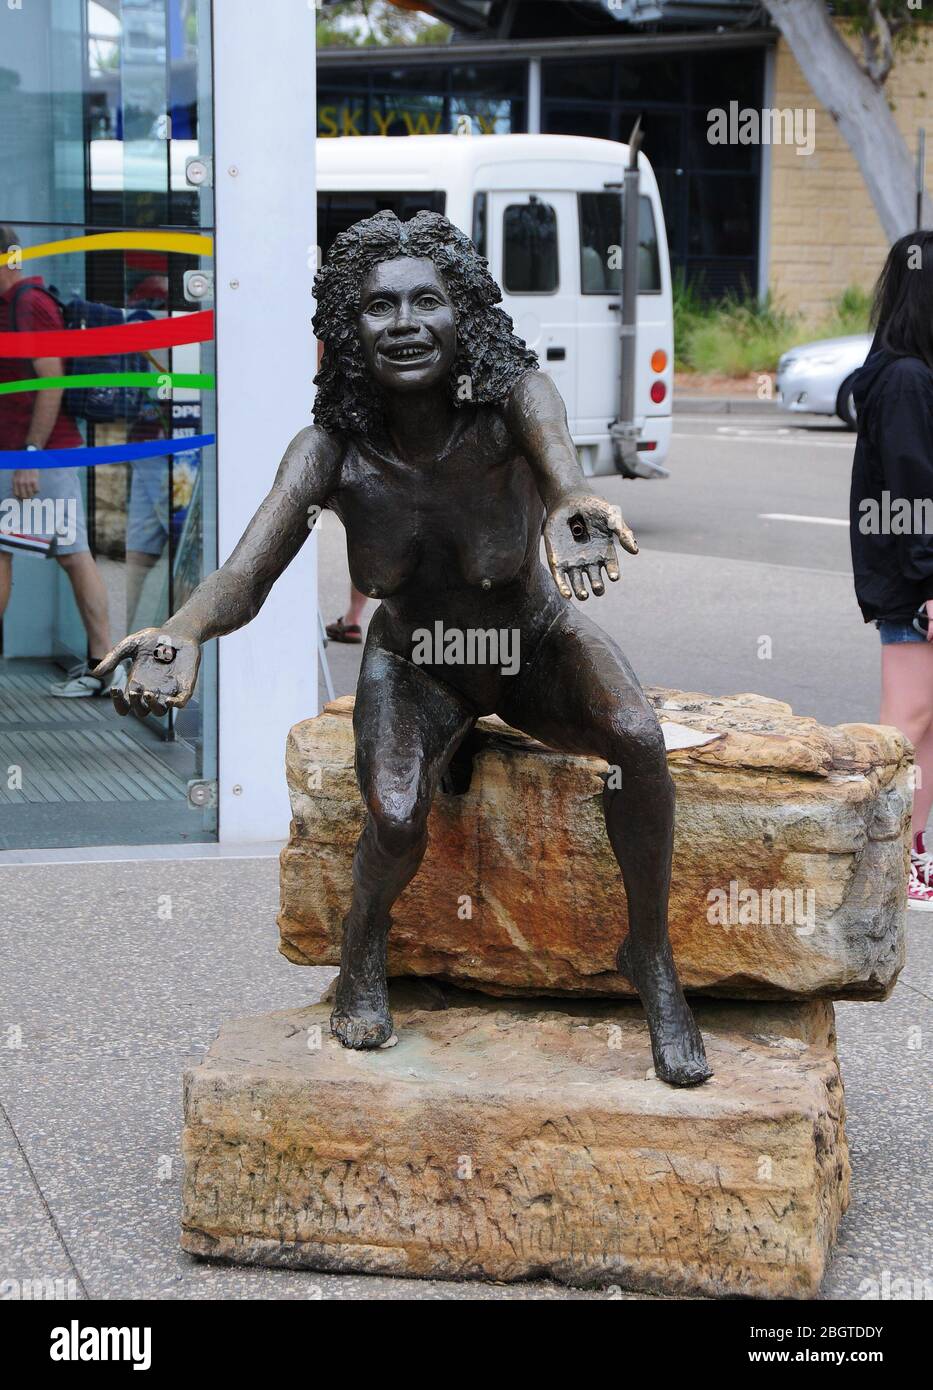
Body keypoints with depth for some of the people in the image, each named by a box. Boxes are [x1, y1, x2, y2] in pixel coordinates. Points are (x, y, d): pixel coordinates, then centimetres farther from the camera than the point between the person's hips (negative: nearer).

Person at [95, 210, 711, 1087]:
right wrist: (185, 632, -59)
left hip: (536, 643, 0)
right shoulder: (331, 452, -24)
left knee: (637, 736, -32)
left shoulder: (513, 399, -27)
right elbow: (246, 573, -34)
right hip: (415, 662, 1)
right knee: (395, 816, -28)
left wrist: (569, 505, -77)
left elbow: (556, 452, -51)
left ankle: (651, 959, -10)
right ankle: (364, 939, 9)